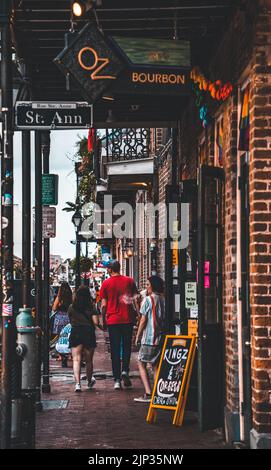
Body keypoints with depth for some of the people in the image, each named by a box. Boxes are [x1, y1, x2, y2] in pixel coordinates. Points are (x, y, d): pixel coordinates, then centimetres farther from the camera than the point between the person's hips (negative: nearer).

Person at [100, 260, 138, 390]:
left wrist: (103, 318, 10)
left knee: (115, 350, 4)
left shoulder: (106, 283, -1)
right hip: (127, 319, 1)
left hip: (112, 320, -1)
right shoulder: (129, 281, 2)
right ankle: (125, 370, -7)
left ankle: (117, 380, 1)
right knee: (127, 346, 14)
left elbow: (104, 305, -1)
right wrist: (137, 315, 14)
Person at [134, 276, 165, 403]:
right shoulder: (164, 300, 8)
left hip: (149, 338, -6)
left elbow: (143, 320, -8)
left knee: (141, 364, 2)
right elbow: (165, 318, 10)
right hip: (162, 338, 6)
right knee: (156, 366, 14)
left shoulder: (148, 299, -9)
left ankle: (148, 393, -9)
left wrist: (138, 336, 2)